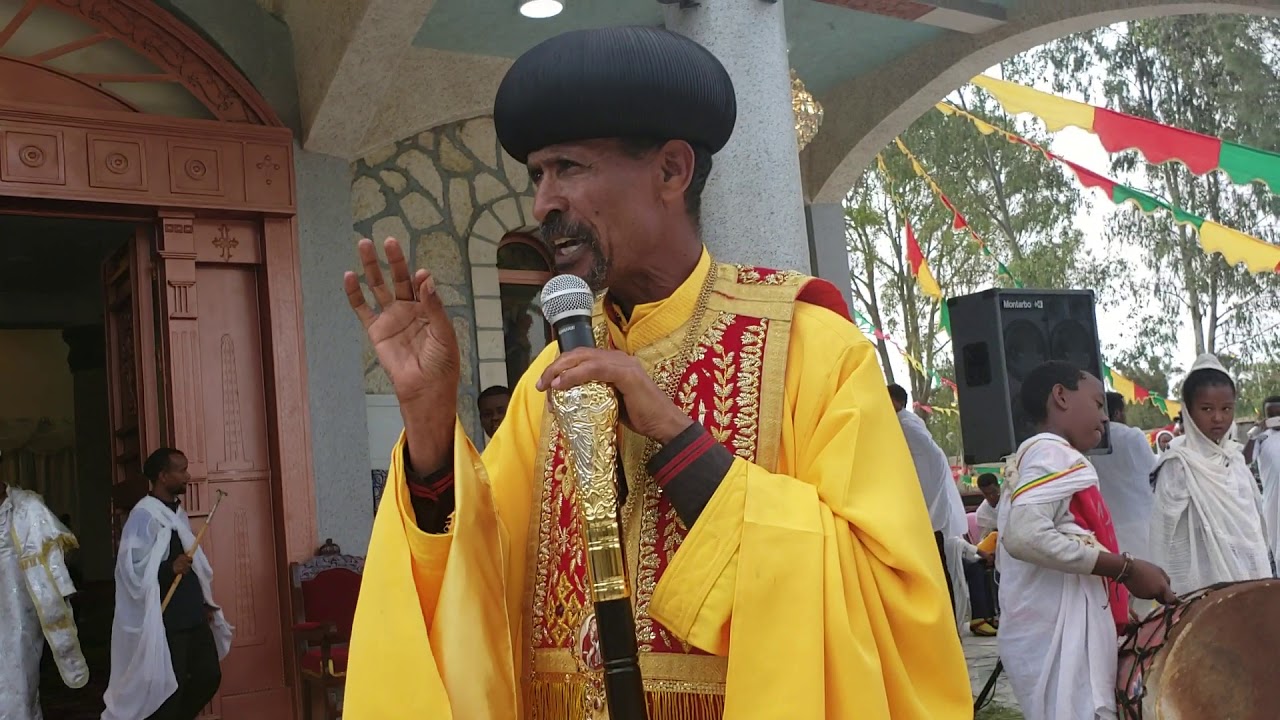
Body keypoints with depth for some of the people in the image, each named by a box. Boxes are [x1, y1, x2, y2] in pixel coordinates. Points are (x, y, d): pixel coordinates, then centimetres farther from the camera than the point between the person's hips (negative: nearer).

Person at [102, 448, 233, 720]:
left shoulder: (178, 512, 13)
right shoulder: (143, 516, -14)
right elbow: (130, 570, -21)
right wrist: (170, 568, -32)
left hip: (193, 616, 8)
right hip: (165, 621, -8)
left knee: (209, 676, 12)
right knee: (169, 688, 0)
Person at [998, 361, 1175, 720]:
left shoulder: (1030, 457, 23)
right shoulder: (1055, 453, -7)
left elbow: (1007, 552, 21)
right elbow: (1025, 535, -24)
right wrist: (1126, 568, -16)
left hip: (1053, 633, 10)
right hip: (1060, 634, -10)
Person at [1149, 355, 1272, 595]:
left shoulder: (1235, 458, 8)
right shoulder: (1179, 465, -12)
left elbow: (1255, 519, 15)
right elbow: (1168, 535, -11)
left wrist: (1262, 573, 15)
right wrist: (1181, 592, -12)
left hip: (1247, 576, 6)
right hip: (1206, 582, -6)